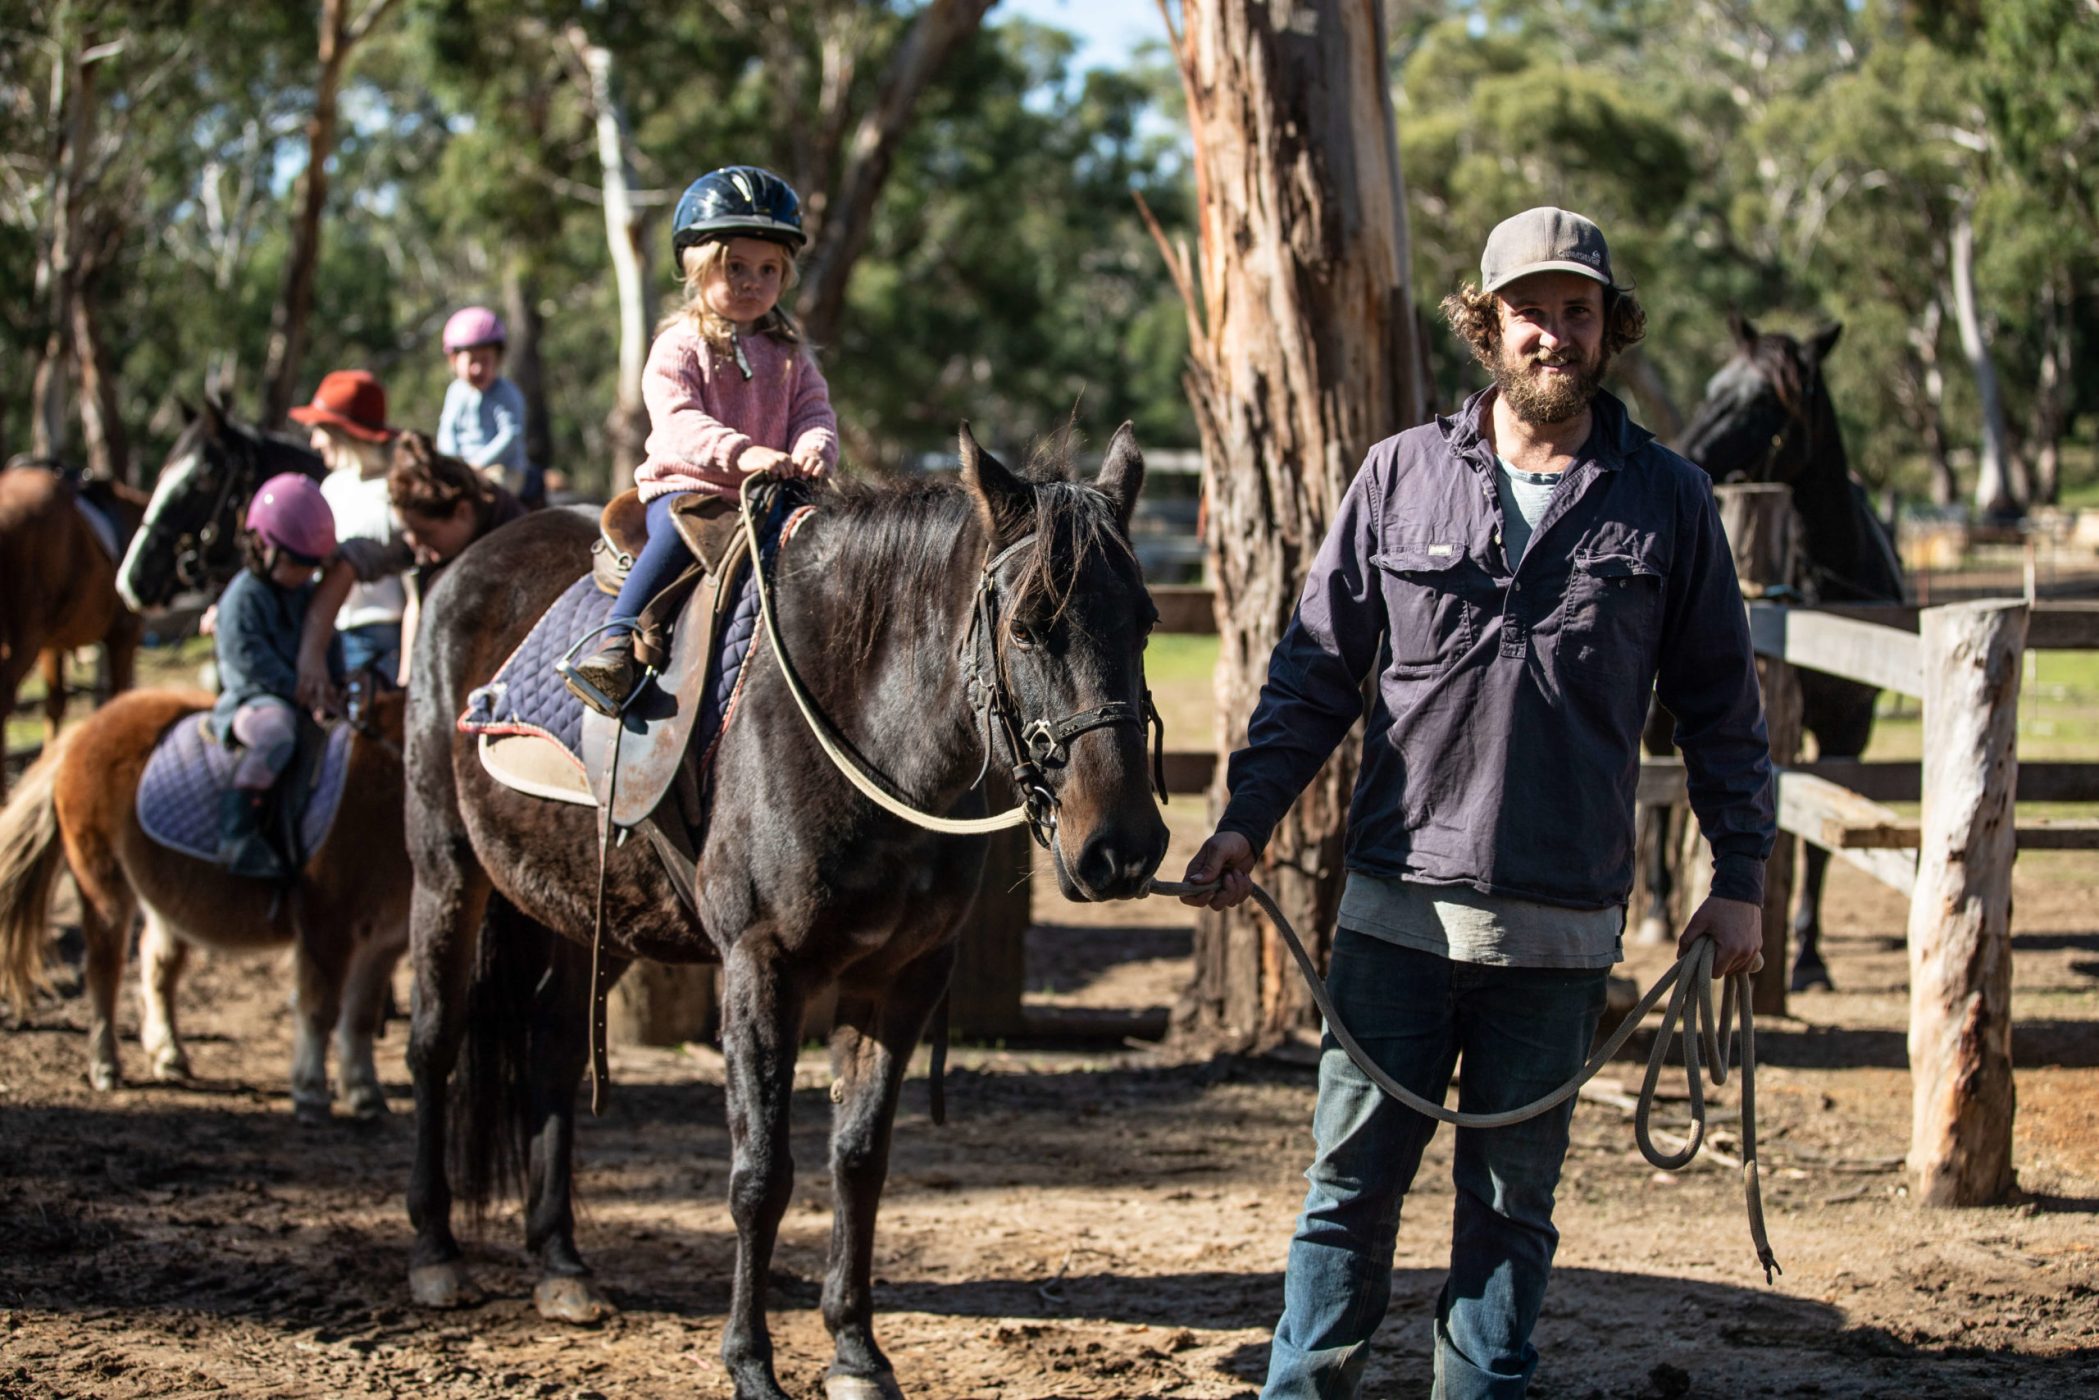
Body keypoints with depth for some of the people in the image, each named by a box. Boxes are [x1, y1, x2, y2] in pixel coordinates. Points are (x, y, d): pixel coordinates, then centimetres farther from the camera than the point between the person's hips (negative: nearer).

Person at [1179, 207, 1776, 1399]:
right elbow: (1317, 668, 7)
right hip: (1400, 901, 0)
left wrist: (1741, 874, 4)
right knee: (1352, 1180, 4)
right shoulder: (1402, 475, 3)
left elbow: (1720, 703, 8)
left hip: (1563, 922, 0)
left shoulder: (1668, 500, 2)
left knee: (1513, 1198, 9)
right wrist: (1249, 818, -1)